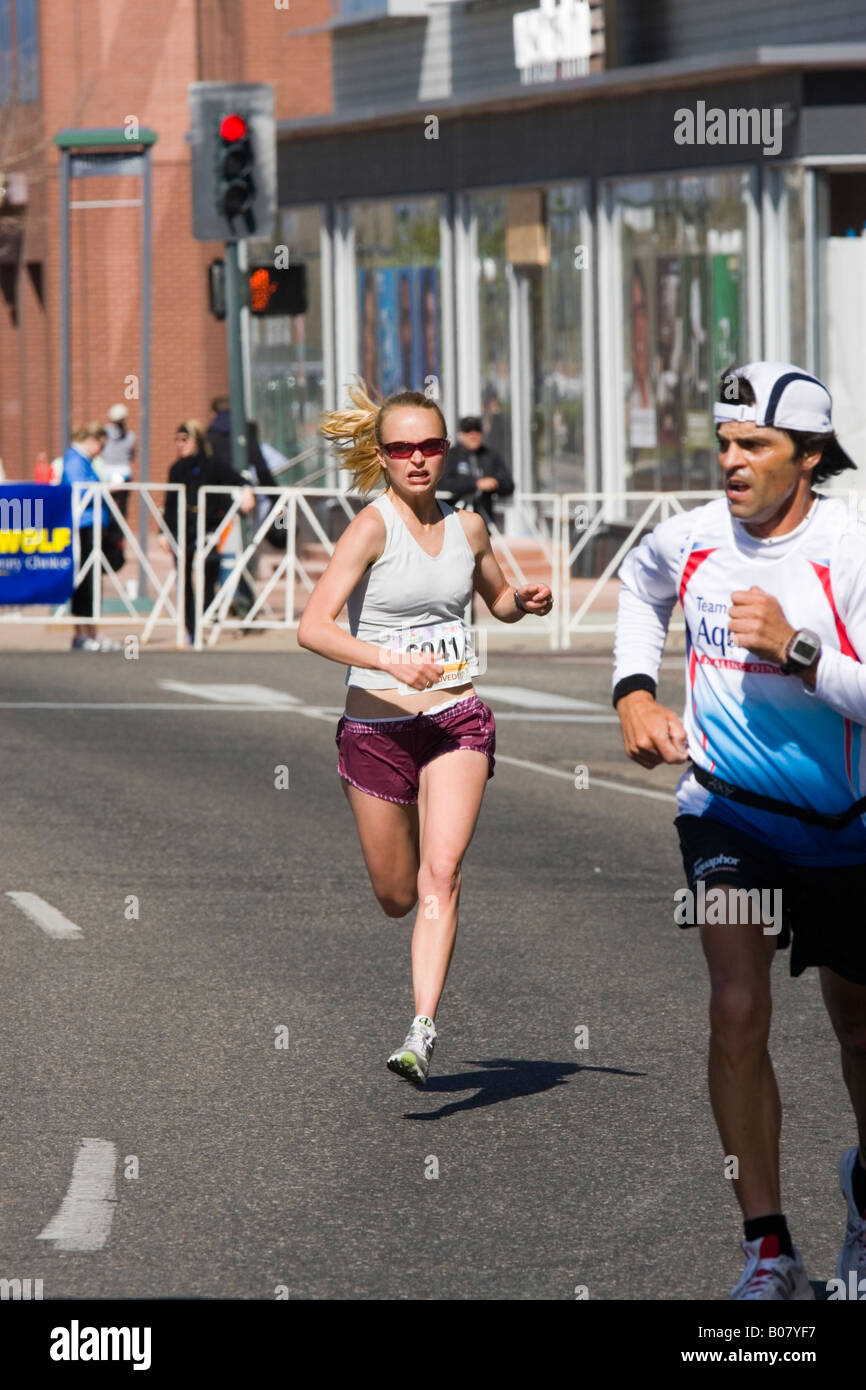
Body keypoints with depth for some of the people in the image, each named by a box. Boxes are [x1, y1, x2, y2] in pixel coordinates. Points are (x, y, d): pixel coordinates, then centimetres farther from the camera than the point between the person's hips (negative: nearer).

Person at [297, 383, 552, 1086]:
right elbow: (314, 626, -19)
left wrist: (528, 601, 3)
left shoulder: (466, 527, 5)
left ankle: (423, 1031, -24)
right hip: (378, 728, -2)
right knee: (398, 896, 10)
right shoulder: (373, 526, -9)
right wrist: (390, 661, -32)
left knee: (442, 872, -19)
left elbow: (499, 600, 26)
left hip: (457, 722, 2)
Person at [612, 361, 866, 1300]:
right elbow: (640, 585, 20)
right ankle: (767, 1250, -15)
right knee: (737, 1008, -18)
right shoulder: (691, 538, -6)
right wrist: (634, 692, 8)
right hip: (726, 809, 1)